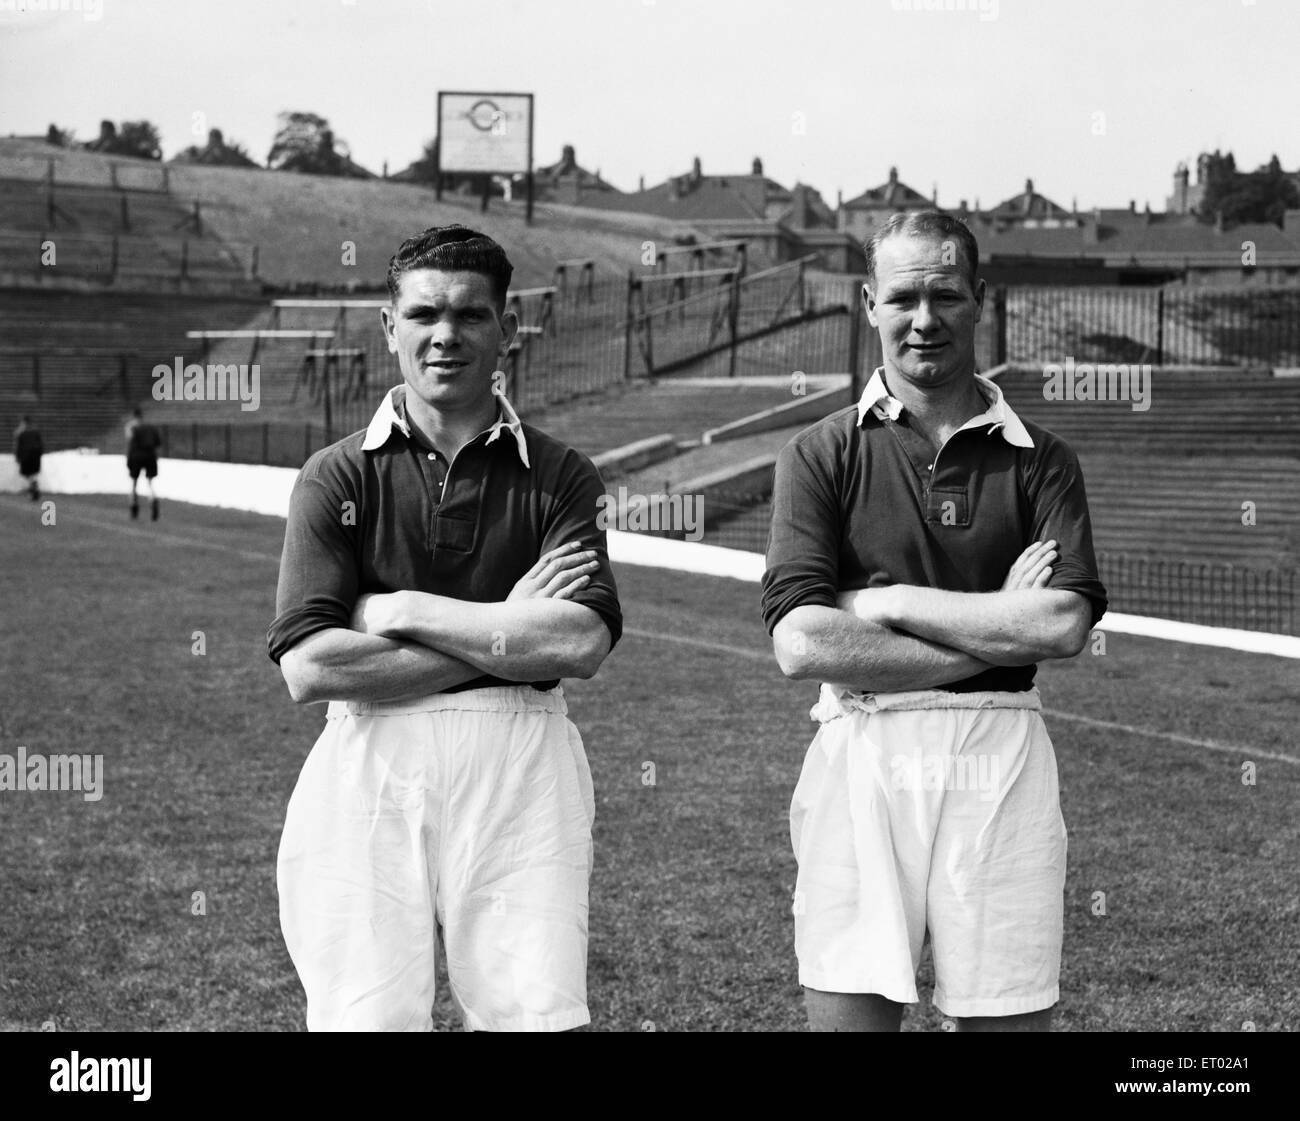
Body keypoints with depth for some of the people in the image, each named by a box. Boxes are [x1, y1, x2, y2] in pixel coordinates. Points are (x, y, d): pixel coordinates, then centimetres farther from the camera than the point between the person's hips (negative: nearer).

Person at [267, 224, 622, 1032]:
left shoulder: (559, 476, 8)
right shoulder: (337, 477, 7)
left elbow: (582, 644, -7)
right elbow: (308, 665, -5)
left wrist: (401, 611, -6)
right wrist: (506, 637, -7)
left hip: (518, 771, 0)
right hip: (368, 771, 0)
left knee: (537, 1015, -9)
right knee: (367, 1018, -6)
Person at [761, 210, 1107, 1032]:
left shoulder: (1040, 460, 8)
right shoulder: (822, 455, 5)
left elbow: (1065, 625, -8)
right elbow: (801, 643, -9)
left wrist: (888, 602, -9)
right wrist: (996, 633, -8)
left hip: (1001, 758, 1)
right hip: (861, 756, -1)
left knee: (1010, 1016, 4)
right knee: (850, 1014, -1)